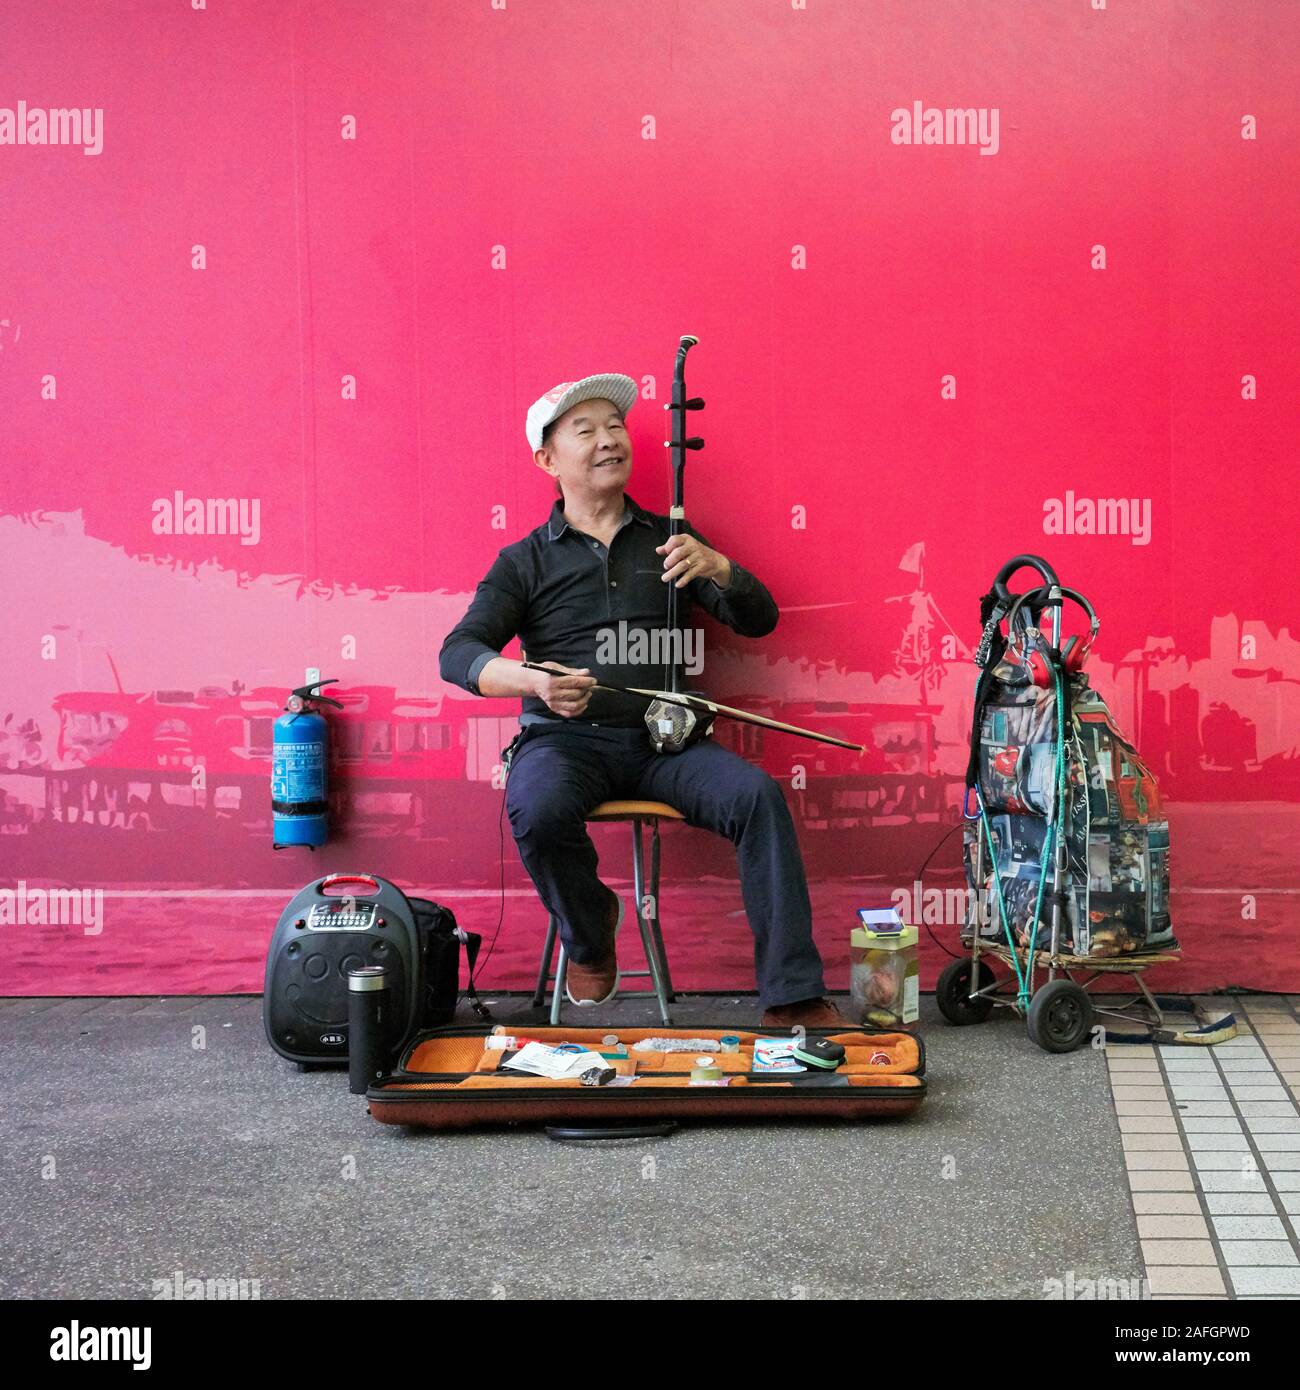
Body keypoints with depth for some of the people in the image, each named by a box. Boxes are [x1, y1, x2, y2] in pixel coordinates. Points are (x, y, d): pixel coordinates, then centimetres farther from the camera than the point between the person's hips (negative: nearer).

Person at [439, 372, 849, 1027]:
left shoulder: (669, 542, 18)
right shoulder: (526, 561, 11)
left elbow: (758, 619, 11)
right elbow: (458, 652, -1)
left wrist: (718, 568, -12)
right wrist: (533, 680, -23)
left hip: (663, 739, 2)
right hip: (565, 739, -1)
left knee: (758, 795, -26)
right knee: (538, 811, -35)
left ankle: (793, 998, -23)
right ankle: (589, 935, -2)